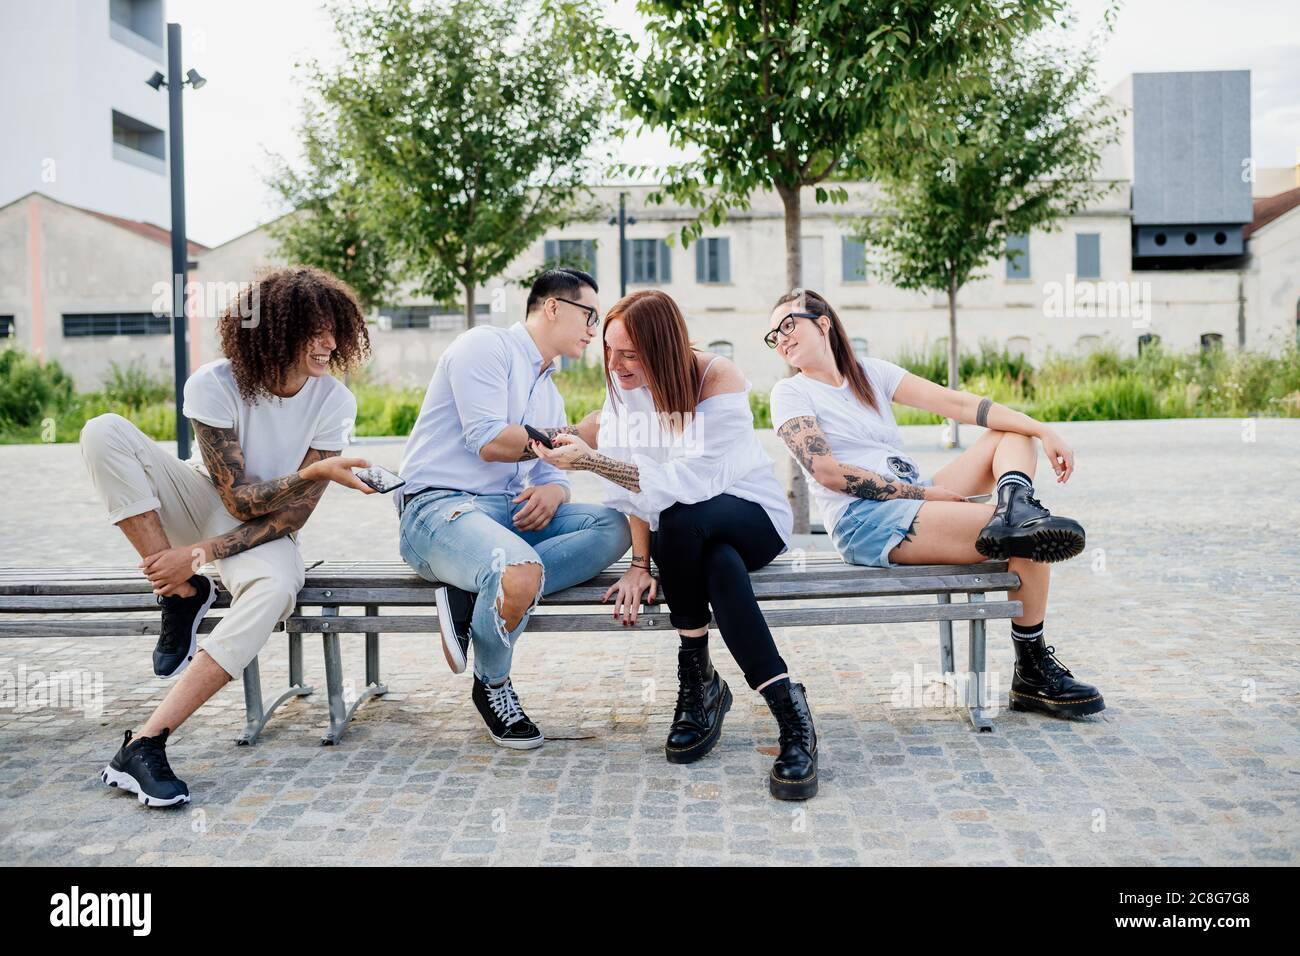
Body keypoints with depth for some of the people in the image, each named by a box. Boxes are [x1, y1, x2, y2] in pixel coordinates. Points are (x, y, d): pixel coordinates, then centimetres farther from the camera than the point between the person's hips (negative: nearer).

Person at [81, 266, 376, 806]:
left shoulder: (334, 402, -16)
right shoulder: (214, 385, -20)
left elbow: (293, 516, -16)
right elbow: (240, 498, -22)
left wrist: (202, 553, -24)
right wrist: (317, 472, -35)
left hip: (264, 531, 0)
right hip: (202, 505, 1)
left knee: (276, 586, -37)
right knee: (104, 433, -24)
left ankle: (145, 745, -34)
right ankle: (184, 596, -15)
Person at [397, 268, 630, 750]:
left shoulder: (548, 390, 26)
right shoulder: (486, 345, -2)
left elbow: (551, 472, 19)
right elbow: (488, 441, -15)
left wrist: (552, 491, -6)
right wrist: (575, 435, -12)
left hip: (511, 513, 8)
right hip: (438, 507, -8)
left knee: (613, 527, -16)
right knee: (523, 575, -38)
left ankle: (472, 598, -21)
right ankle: (492, 687, -7)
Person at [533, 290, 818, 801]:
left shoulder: (718, 376, -21)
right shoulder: (623, 383, -5)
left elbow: (692, 479, -33)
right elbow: (635, 484, -5)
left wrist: (592, 460, -37)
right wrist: (639, 563, -15)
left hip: (754, 514, -3)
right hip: (688, 535, 4)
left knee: (679, 519, -39)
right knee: (722, 566, -36)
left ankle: (696, 677, -29)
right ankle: (787, 706, -24)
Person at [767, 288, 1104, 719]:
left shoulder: (869, 372, 18)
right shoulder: (789, 393, 3)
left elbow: (953, 402, 5)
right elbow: (828, 472, -11)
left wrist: (1043, 431, -5)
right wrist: (919, 493, -14)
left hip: (914, 500, 7)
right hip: (864, 521, -7)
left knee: (1014, 433, 2)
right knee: (1029, 545, -19)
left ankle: (1013, 511, -28)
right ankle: (1032, 673, -9)